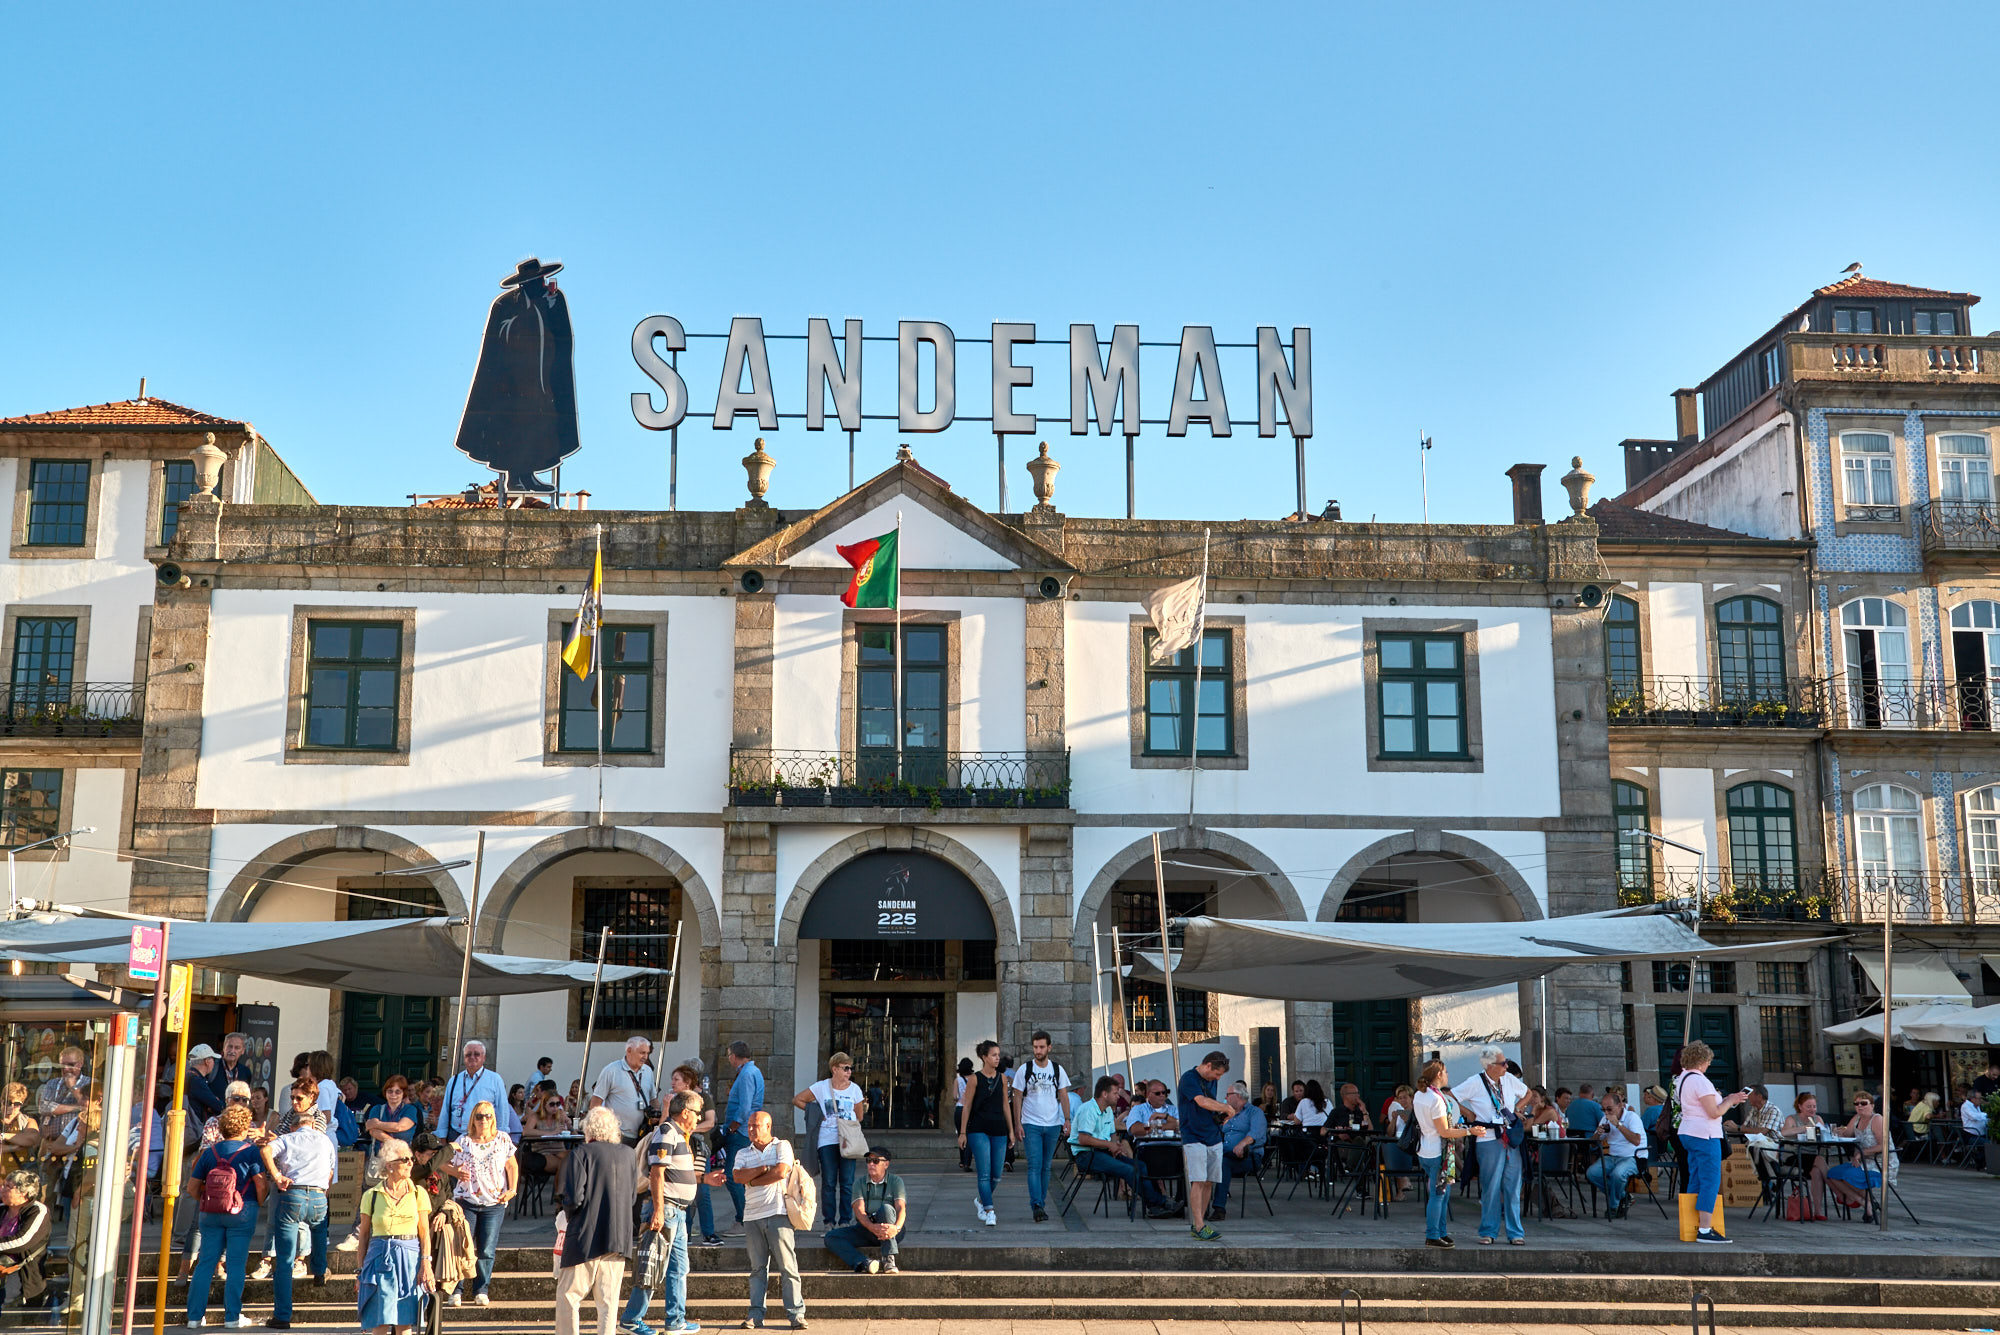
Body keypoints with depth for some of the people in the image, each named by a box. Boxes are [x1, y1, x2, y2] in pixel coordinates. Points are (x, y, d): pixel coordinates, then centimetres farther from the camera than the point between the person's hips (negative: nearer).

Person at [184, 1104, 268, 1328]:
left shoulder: (210, 1152, 6)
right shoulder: (250, 1151, -5)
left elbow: (192, 1187, 6)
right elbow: (261, 1184, -11)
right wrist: (259, 1204, 6)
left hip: (211, 1213, 4)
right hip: (242, 1211, -3)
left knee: (205, 1263, 8)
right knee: (236, 1264, 1)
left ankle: (195, 1316, 8)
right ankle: (232, 1316, 2)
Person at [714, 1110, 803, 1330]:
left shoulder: (782, 1146, 5)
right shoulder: (742, 1153, 17)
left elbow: (781, 1172, -11)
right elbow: (737, 1176, -1)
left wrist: (752, 1180, -1)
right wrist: (764, 1168, -10)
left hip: (777, 1213, -4)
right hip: (752, 1216, 4)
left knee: (787, 1264, -6)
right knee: (757, 1267, 5)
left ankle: (796, 1314, -5)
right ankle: (756, 1314, 8)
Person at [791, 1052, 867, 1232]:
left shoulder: (855, 1089, 6)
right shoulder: (821, 1087, 1)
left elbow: (859, 1117, 14)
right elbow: (796, 1100, 7)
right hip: (827, 1141, -1)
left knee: (847, 1183, 1)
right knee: (828, 1183, 1)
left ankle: (845, 1220, 8)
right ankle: (829, 1221, 7)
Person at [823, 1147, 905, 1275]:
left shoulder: (895, 1181, 7)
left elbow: (901, 1208, -8)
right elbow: (859, 1210, -6)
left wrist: (896, 1227, -31)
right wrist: (872, 1227, -28)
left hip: (889, 1230, -3)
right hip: (865, 1228, 3)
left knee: (886, 1208, -34)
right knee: (831, 1236, -18)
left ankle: (889, 1260, -37)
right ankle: (863, 1264, -40)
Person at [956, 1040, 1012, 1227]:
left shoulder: (1002, 1078, 9)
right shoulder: (975, 1079, -3)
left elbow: (1005, 1106, 14)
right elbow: (966, 1107, -1)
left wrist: (1011, 1130, 12)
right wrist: (963, 1132, -3)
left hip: (999, 1130, 4)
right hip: (979, 1130, -4)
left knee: (996, 1175, 6)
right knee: (985, 1174, -9)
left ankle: (981, 1200, 31)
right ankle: (989, 1211, -5)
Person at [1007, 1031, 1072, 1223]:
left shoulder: (1058, 1069, 6)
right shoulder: (1024, 1069, 0)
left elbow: (1064, 1095, 8)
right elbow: (1017, 1098, 1)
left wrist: (1067, 1119, -2)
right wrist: (1017, 1124, -5)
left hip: (1053, 1124, 2)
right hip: (1031, 1124, -2)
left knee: (1046, 1166, 8)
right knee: (1034, 1166, -12)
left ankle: (1041, 1203, 18)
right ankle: (1037, 1206, -19)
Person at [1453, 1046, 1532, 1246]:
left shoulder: (1509, 1079, 7)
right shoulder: (1475, 1083, -7)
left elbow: (1527, 1094, 25)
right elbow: (1450, 1098, -4)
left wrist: (1517, 1109, 10)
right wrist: (1471, 1115, -4)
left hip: (1512, 1140, 4)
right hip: (1489, 1141, -4)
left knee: (1513, 1186, 5)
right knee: (1491, 1187, -1)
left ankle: (1515, 1232, 12)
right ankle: (1488, 1232, 10)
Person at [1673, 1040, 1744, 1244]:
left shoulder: (1682, 1078, 14)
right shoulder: (1699, 1080, -17)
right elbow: (1714, 1112, -18)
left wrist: (1725, 1100, 16)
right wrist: (1731, 1101, -4)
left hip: (1688, 1133, 10)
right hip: (1704, 1135, -10)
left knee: (1695, 1181, 14)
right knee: (1711, 1181, -8)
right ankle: (1705, 1230, -11)